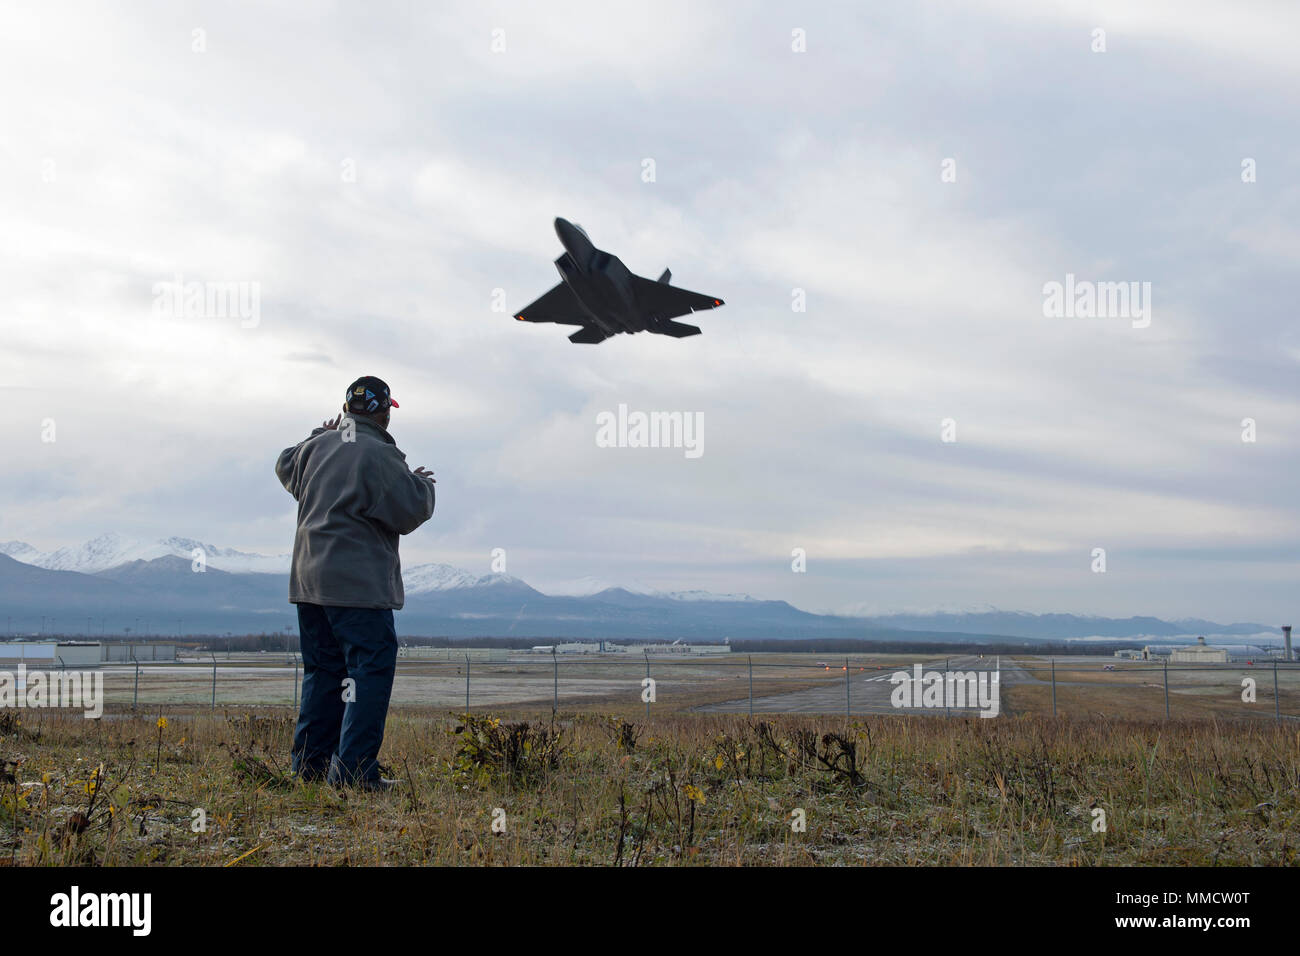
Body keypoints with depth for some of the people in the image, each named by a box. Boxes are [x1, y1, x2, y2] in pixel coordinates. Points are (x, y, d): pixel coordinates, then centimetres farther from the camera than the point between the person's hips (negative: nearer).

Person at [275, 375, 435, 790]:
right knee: (371, 670, -7)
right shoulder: (379, 455, -14)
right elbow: (411, 511, -13)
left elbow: (286, 468, 33)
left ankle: (310, 762, 18)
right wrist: (422, 484, 6)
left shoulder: (317, 446, 11)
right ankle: (353, 769, -14)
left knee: (323, 671, 16)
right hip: (359, 582, -9)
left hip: (310, 578, 9)